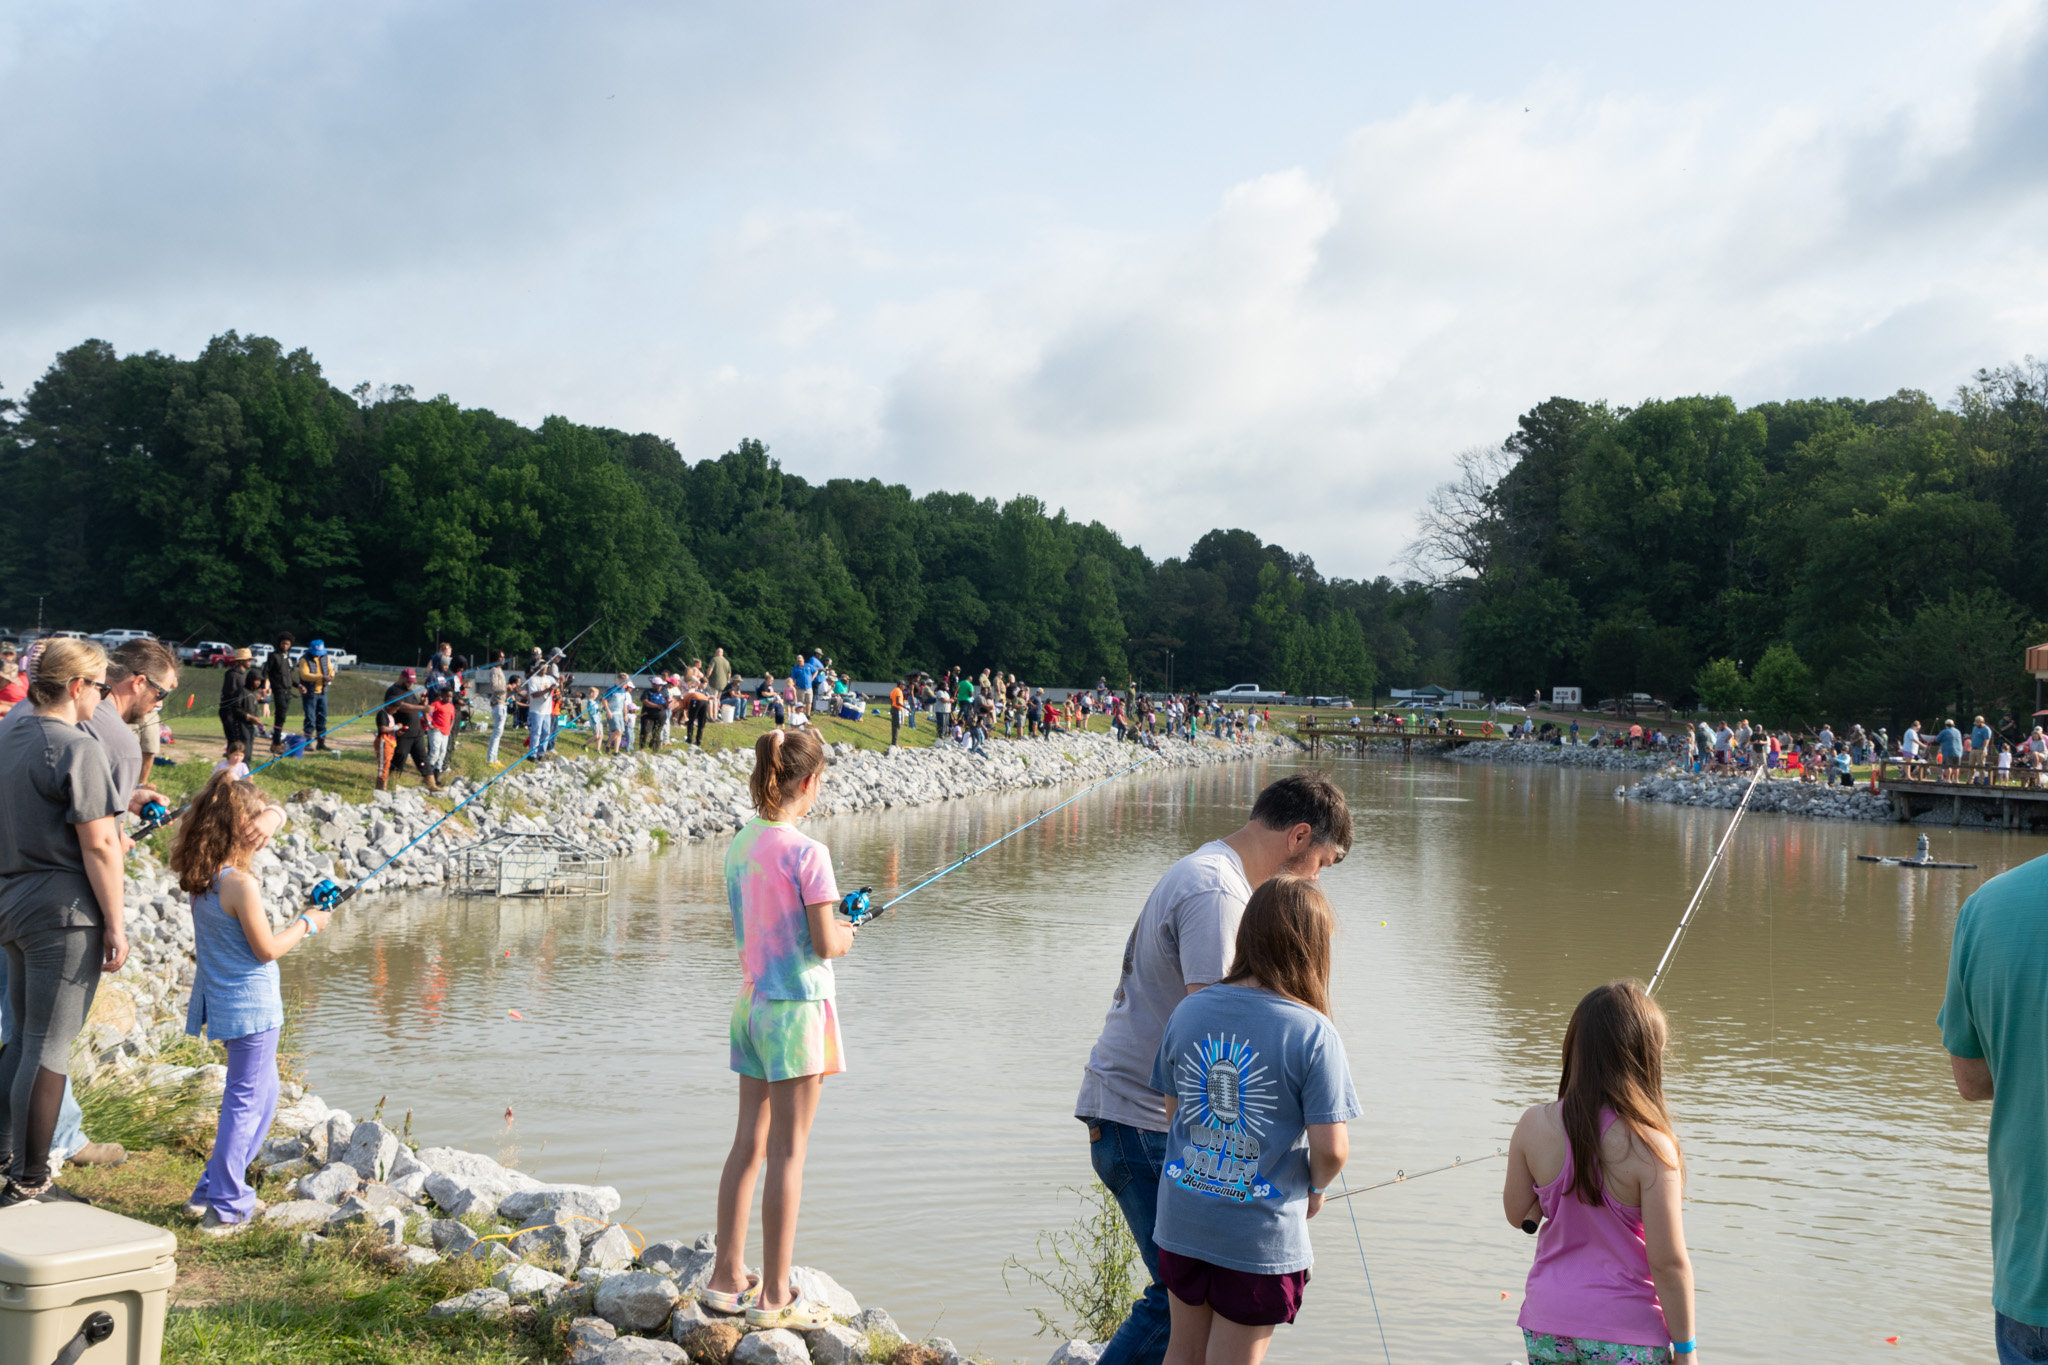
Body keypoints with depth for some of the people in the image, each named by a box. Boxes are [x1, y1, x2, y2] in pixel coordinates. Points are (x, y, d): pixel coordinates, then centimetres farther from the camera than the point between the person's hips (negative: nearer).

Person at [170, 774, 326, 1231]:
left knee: (262, 1093, 21)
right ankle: (224, 1206, 6)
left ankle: (215, 1189, 27)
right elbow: (266, 949, -17)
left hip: (221, 1002, 9)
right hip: (250, 1005, -9)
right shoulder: (241, 884, -22)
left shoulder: (199, 879, 3)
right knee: (246, 1101, 1)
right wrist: (306, 924, -4)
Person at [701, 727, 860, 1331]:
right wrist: (846, 935, 5)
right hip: (796, 1006, -7)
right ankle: (774, 1297, 6)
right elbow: (824, 944, -17)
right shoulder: (807, 852, -16)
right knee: (787, 1152, 0)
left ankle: (727, 1278, 22)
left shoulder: (738, 847, 6)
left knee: (749, 1141, 14)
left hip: (750, 1002, 7)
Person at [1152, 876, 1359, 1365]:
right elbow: (1331, 1147, -17)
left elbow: (1174, 1114, 6)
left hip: (1182, 1219, 4)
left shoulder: (1188, 1011, -2)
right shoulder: (1313, 1034, -17)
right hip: (1262, 1234, -4)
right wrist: (1316, 1188, 4)